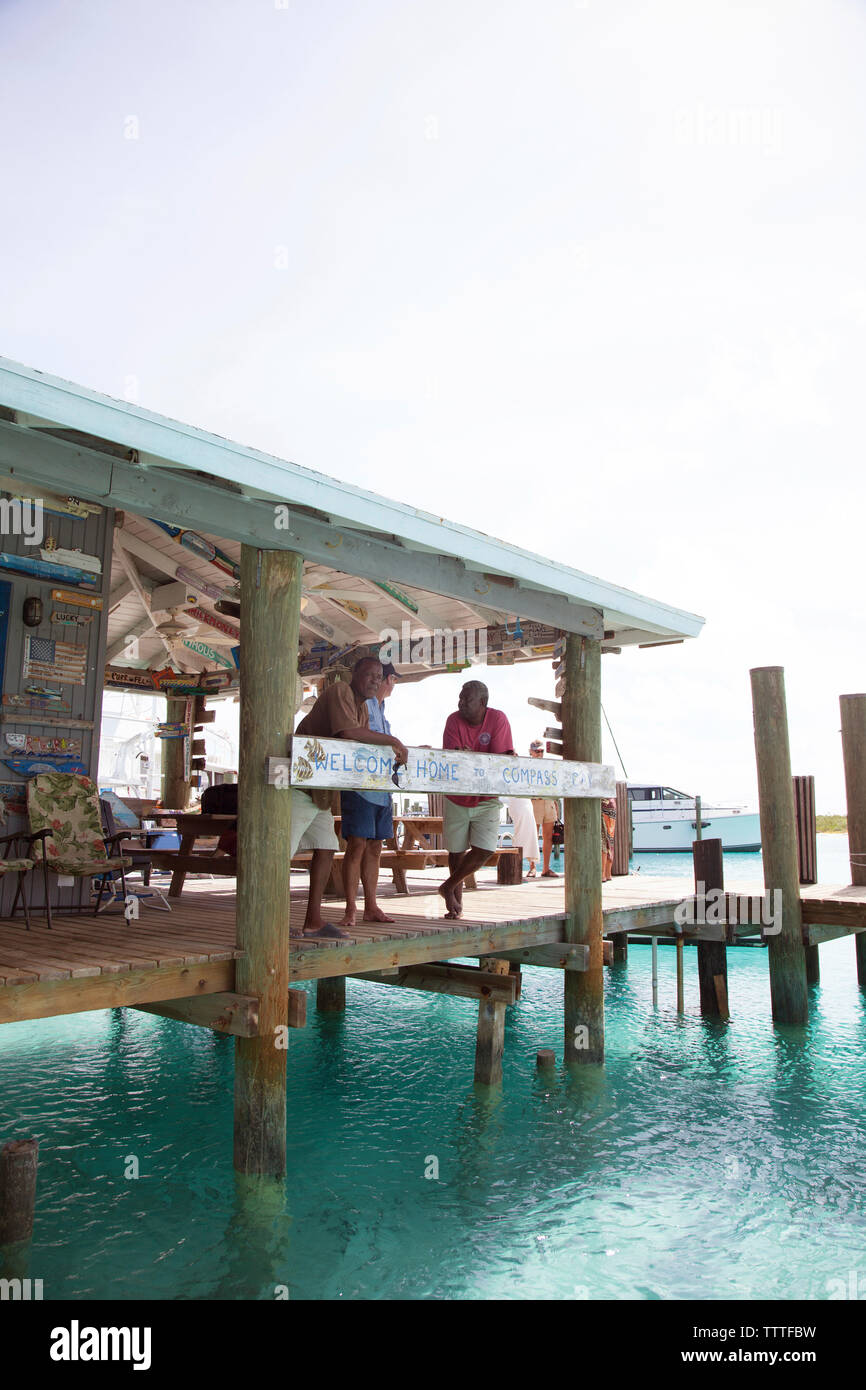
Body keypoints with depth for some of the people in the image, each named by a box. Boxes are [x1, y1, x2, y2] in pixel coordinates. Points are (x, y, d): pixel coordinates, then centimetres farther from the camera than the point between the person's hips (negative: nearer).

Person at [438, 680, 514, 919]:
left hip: (487, 800, -1)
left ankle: (449, 886, 11)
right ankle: (456, 903, 27)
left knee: (485, 849, -11)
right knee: (456, 851, 7)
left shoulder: (498, 719, -11)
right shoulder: (454, 720, -8)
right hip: (456, 798, 1)